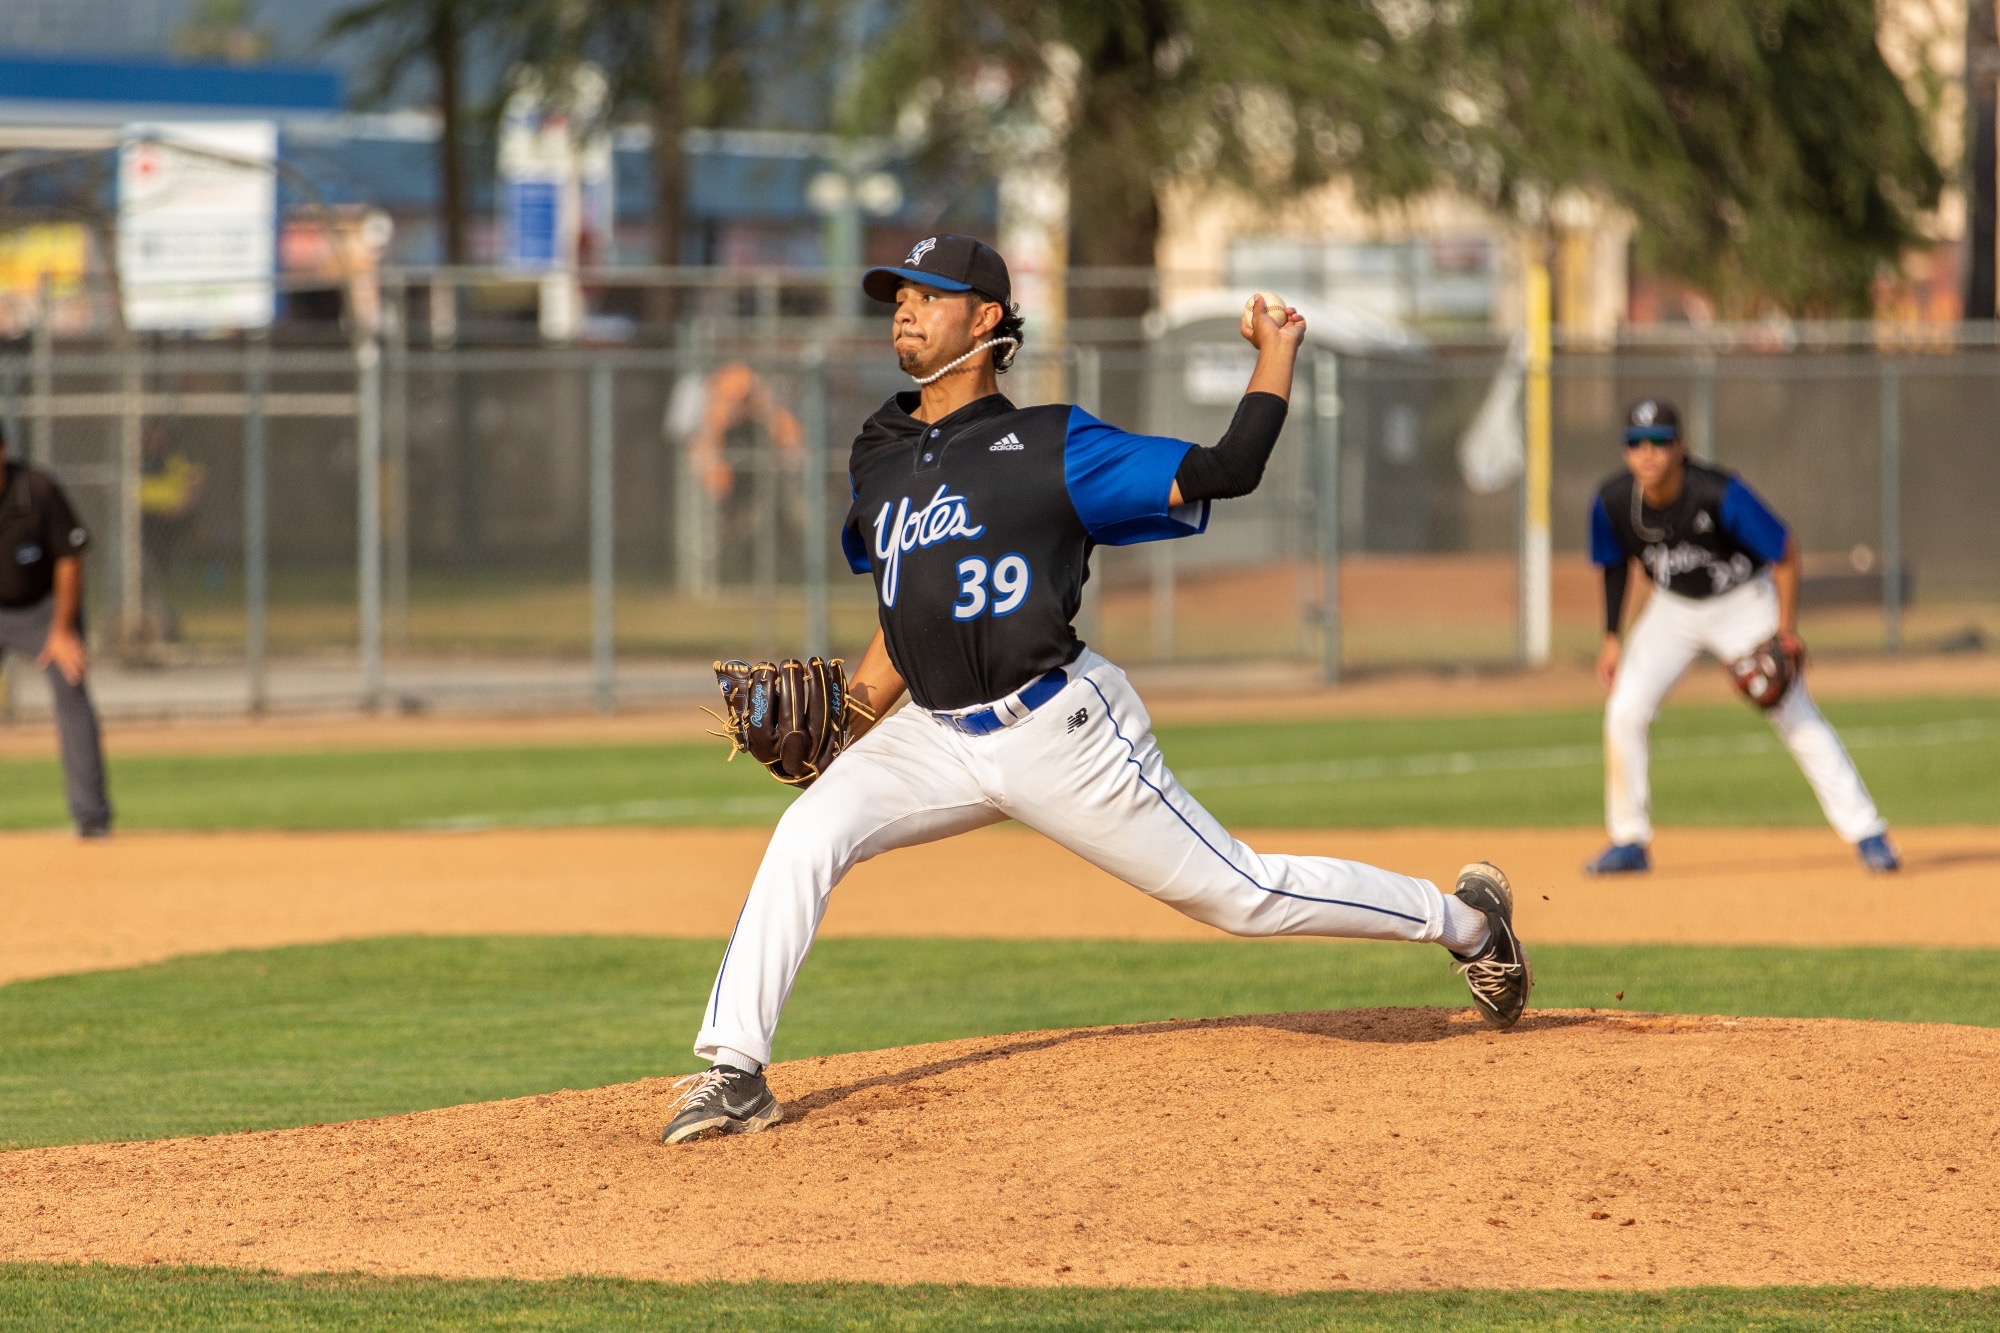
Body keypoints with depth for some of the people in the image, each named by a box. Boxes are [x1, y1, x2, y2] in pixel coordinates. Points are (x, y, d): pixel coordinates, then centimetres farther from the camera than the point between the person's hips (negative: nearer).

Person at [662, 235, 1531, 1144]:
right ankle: (733, 1074, -19)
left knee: (1238, 893, 1)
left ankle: (1466, 921, 21)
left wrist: (1277, 352, -13)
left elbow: (1225, 472, -13)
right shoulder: (878, 459, 10)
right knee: (806, 838, -20)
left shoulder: (1049, 448, -8)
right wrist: (853, 708, 10)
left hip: (1059, 729, -5)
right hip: (933, 737, 5)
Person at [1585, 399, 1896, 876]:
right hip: (1672, 609, 4)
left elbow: (1785, 551, -21)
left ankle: (1867, 833, -6)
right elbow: (1614, 564, 2)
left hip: (1744, 604, -4)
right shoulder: (1613, 502, -19)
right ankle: (1629, 842, 6)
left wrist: (1786, 629, -21)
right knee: (1625, 713, -8)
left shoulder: (1720, 495, -32)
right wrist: (1612, 636, 1)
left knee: (1797, 718, -10)